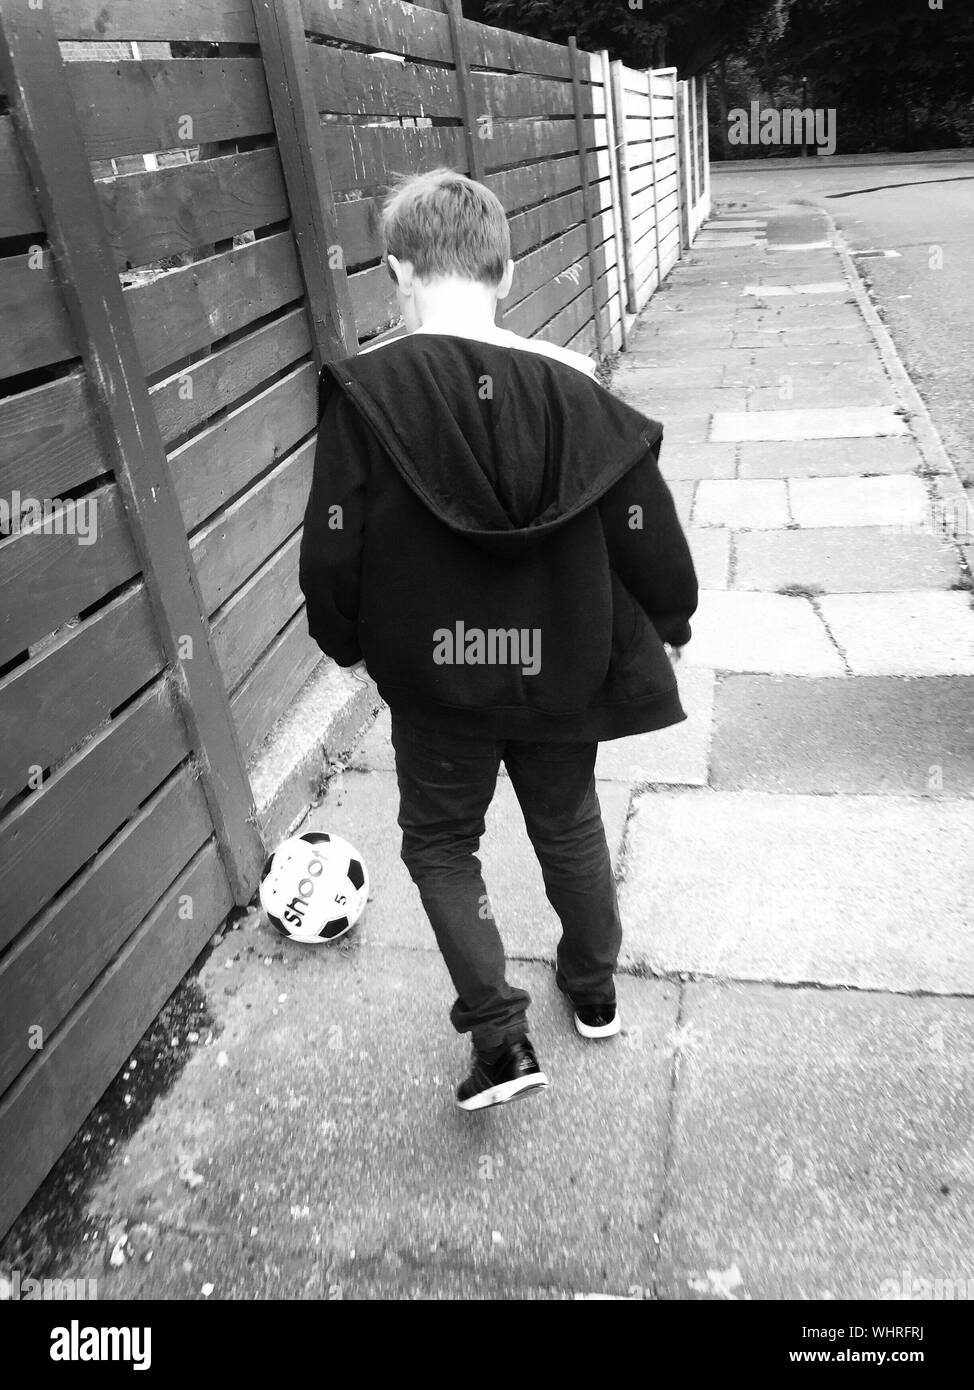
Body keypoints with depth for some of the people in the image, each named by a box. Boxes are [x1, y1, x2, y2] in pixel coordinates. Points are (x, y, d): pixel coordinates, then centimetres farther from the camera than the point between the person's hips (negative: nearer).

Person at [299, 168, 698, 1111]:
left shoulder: (363, 393, -17)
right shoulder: (576, 388, -12)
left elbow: (332, 555, -14)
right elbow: (650, 536, -6)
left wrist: (347, 644, 6)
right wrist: (670, 626, 13)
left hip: (431, 681, -2)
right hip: (559, 676, 3)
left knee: (439, 841, 21)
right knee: (569, 829, 25)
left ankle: (500, 1035, 17)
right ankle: (593, 989, 46)